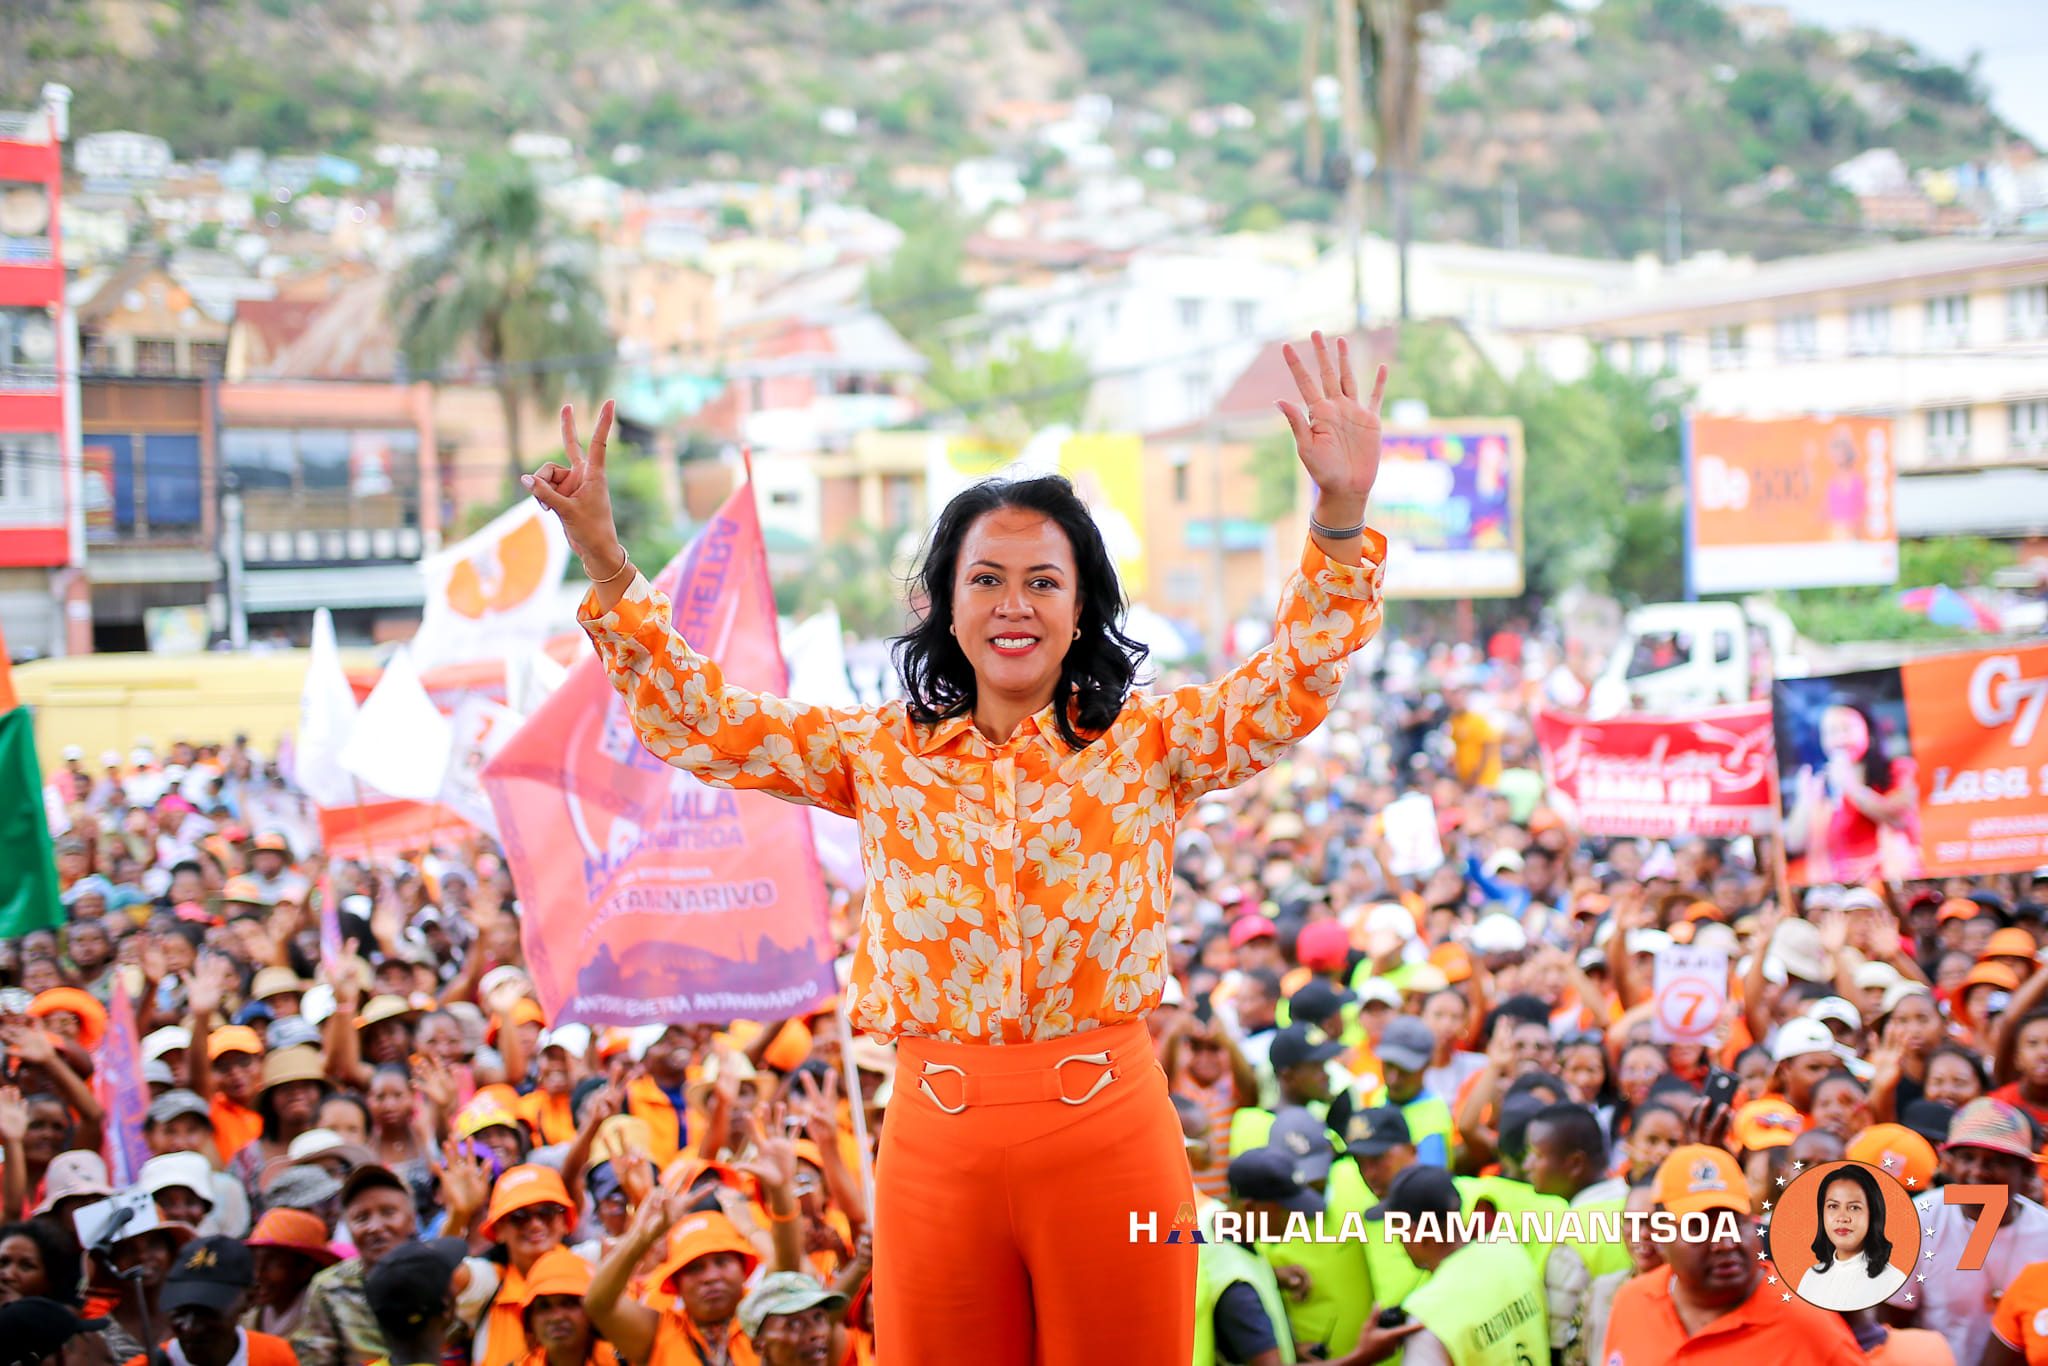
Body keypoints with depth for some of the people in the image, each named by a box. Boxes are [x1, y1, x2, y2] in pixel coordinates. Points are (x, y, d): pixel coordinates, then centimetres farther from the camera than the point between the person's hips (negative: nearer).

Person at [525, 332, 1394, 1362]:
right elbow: (692, 719, 7)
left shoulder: (1146, 745, 3)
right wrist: (605, 562, -4)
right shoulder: (880, 755, 9)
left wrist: (1341, 518, -25)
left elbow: (1294, 684, -10)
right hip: (937, 1147, 2)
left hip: (1111, 1134, -1)